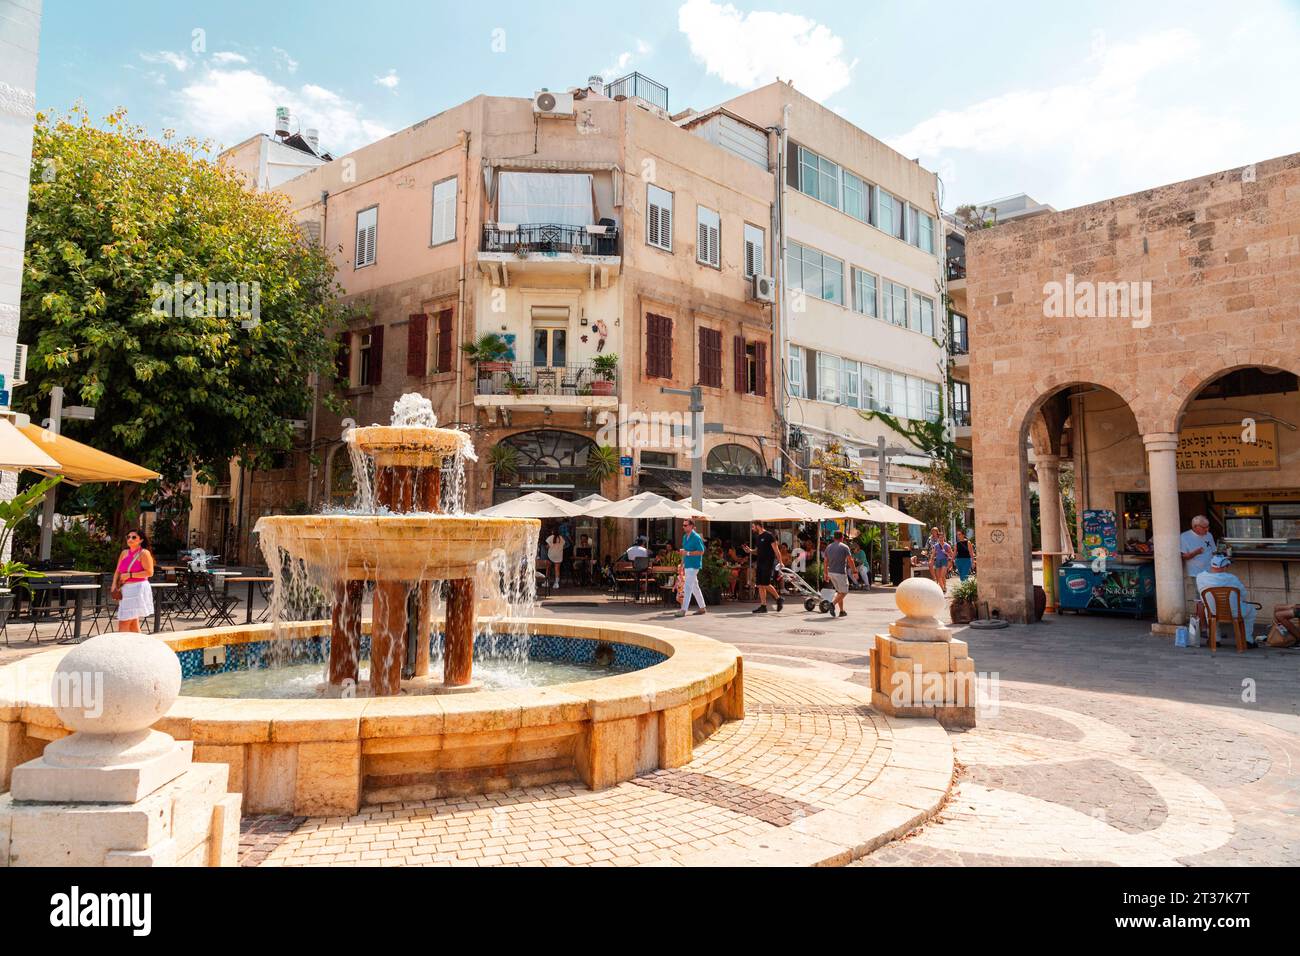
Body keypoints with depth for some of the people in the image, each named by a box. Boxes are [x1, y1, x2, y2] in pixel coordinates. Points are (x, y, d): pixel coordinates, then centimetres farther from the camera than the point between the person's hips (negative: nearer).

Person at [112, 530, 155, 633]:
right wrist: (114, 586, 1)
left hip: (137, 589, -7)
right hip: (125, 590, 7)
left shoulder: (144, 553, -6)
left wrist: (130, 575, -15)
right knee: (133, 623, 11)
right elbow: (117, 571, 14)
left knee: (124, 623, -10)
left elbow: (149, 572, -14)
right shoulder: (124, 553, 14)